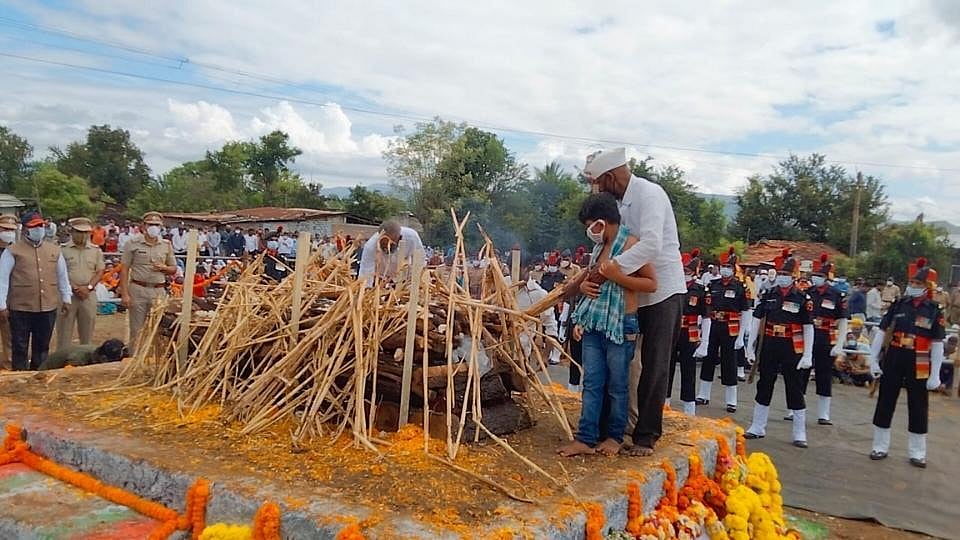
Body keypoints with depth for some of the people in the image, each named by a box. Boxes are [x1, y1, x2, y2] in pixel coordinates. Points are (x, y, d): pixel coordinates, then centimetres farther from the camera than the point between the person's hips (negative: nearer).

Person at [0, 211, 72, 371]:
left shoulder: (54, 250, 10)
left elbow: (62, 276, 18)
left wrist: (66, 298, 17)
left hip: (48, 308, 4)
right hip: (20, 309, -4)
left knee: (42, 347, 14)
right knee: (20, 348, 5)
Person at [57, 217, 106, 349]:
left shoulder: (96, 250, 10)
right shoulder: (63, 249, 1)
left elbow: (100, 272, 6)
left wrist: (88, 287, -9)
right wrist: (74, 288, -12)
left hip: (89, 295, 2)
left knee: (87, 333, 8)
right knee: (64, 331, 1)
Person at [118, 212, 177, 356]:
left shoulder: (167, 245, 10)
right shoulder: (133, 244, 1)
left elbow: (174, 269, 15)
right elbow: (124, 269, -1)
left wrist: (163, 268, -8)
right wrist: (124, 294, -8)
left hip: (159, 291, 2)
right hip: (138, 290, -2)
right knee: (136, 330, 2)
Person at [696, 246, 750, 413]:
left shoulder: (740, 287, -5)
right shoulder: (712, 285, 6)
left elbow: (745, 313, -4)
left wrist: (741, 336, -9)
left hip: (730, 330, -3)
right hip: (713, 328, 4)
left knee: (729, 364, 4)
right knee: (708, 360, 9)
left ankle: (731, 401, 15)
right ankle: (703, 396, 21)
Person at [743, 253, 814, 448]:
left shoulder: (803, 298, -4)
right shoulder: (768, 295, 5)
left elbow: (808, 327, -4)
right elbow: (756, 320, 6)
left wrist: (808, 355, -9)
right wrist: (750, 346, 1)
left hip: (792, 349, -3)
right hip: (769, 347, 3)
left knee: (795, 390, 3)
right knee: (764, 386, 10)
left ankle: (800, 434, 14)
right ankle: (758, 428, 22)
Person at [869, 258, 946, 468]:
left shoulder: (934, 311, -3)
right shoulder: (898, 305, 1)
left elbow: (937, 345, -3)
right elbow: (881, 333, 2)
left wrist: (935, 375, -6)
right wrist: (873, 359, -3)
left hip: (919, 365, -1)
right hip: (893, 361, 2)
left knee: (918, 409, 8)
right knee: (885, 404, 7)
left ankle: (917, 453, 21)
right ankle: (880, 447, 19)